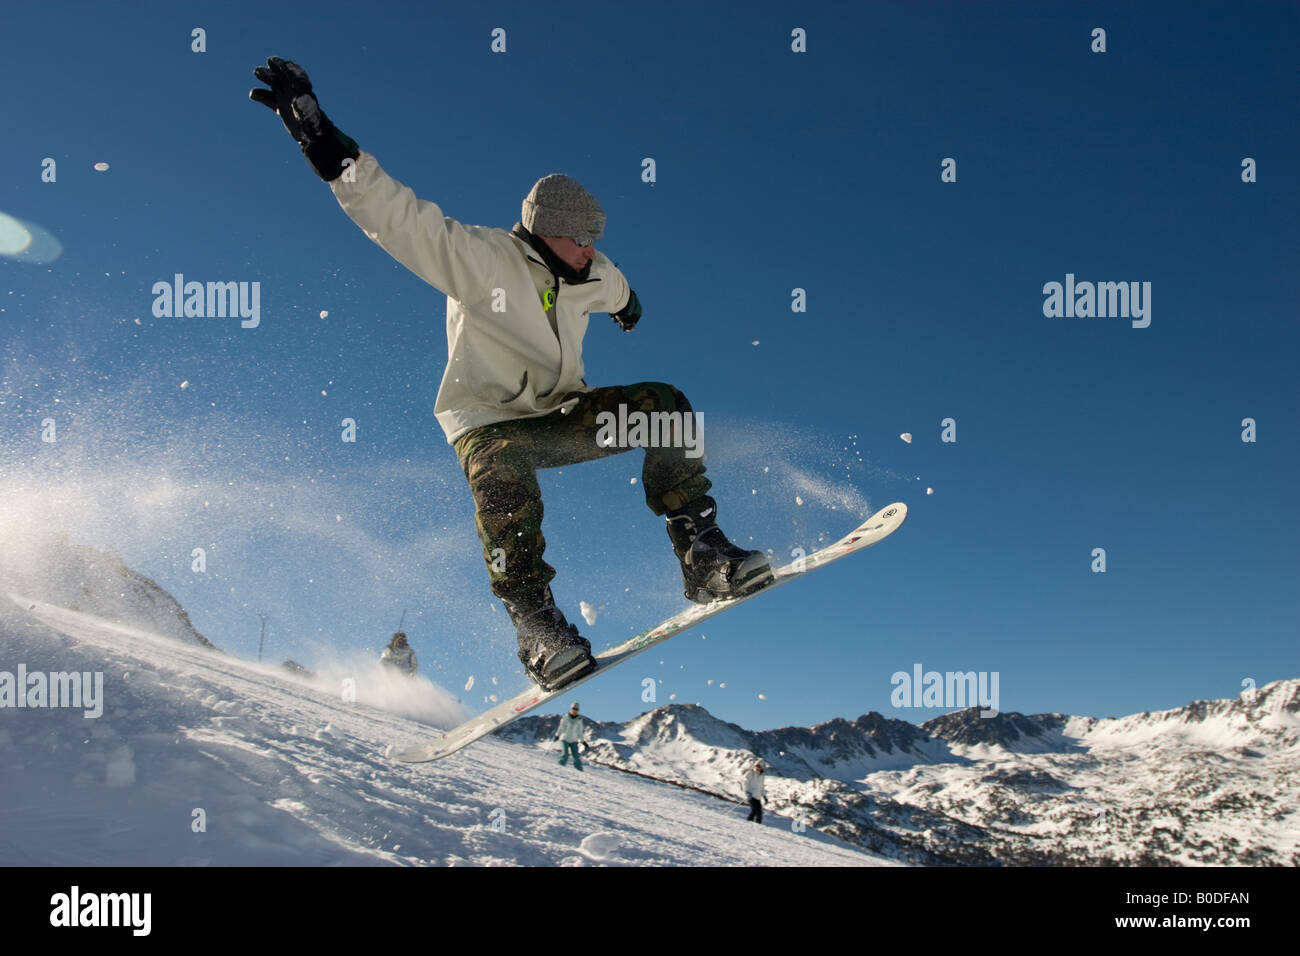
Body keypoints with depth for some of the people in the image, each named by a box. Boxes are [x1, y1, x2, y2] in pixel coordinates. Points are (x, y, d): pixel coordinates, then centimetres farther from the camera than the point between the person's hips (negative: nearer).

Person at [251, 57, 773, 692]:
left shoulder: (590, 276, 5)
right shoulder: (475, 256, -15)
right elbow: (393, 212, -26)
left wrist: (626, 302, 57)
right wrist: (320, 138, -38)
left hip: (562, 415, 6)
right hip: (489, 421, -5)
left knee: (664, 407, -16)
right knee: (504, 484, -40)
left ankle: (702, 554, -20)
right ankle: (535, 622, -32)